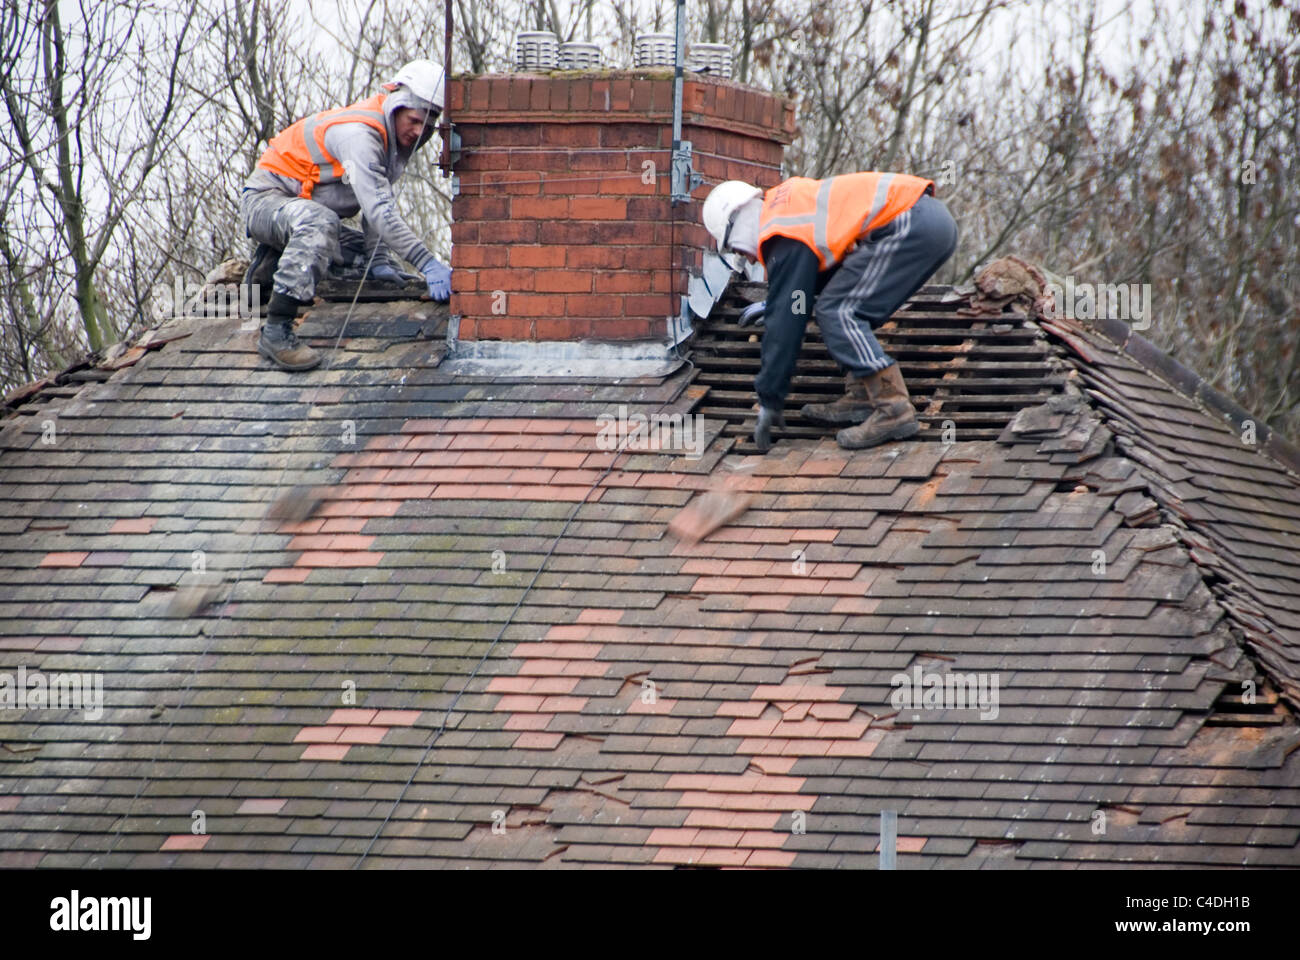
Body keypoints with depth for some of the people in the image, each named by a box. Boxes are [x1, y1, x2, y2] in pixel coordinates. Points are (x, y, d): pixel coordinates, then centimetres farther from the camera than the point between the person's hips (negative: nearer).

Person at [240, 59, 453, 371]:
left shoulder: (396, 135, 2)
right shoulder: (360, 134, -29)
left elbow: (377, 201, 11)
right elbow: (379, 211, -36)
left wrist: (377, 262, 1)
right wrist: (428, 264, -38)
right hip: (264, 201, -10)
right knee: (318, 223, -39)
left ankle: (269, 266, 17)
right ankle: (275, 331, -42)